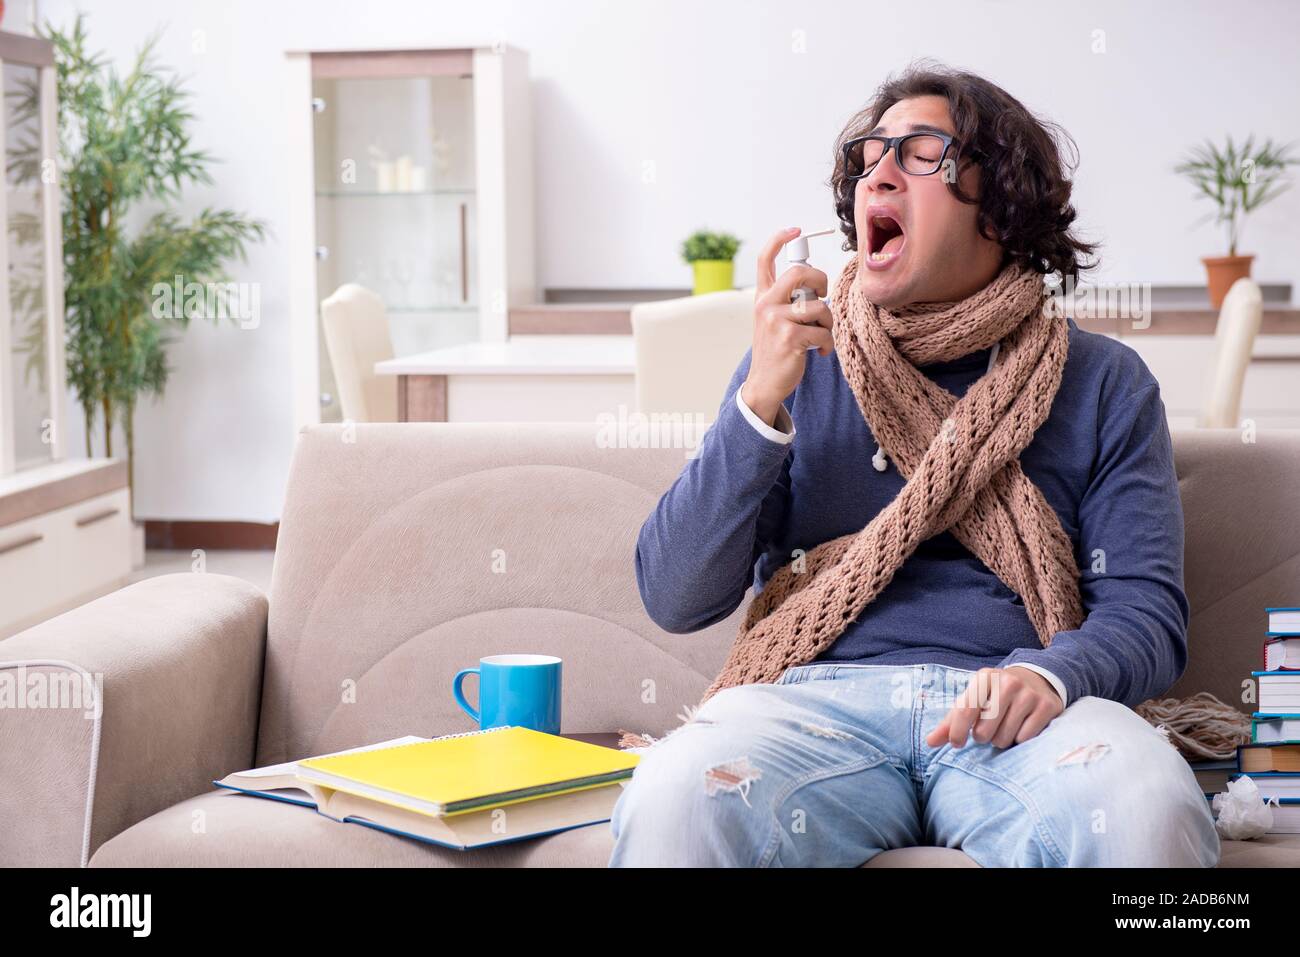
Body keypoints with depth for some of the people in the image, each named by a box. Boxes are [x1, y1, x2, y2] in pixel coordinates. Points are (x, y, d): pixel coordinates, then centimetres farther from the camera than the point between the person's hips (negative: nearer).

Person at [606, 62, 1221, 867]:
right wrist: (761, 401, -9)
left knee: (1148, 816, -35)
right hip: (823, 695, 1)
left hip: (1011, 715, 0)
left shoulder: (1101, 382, 13)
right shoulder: (797, 360, 14)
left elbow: (1145, 610, 6)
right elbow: (675, 600, 5)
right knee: (671, 801, -33)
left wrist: (1049, 675, -18)